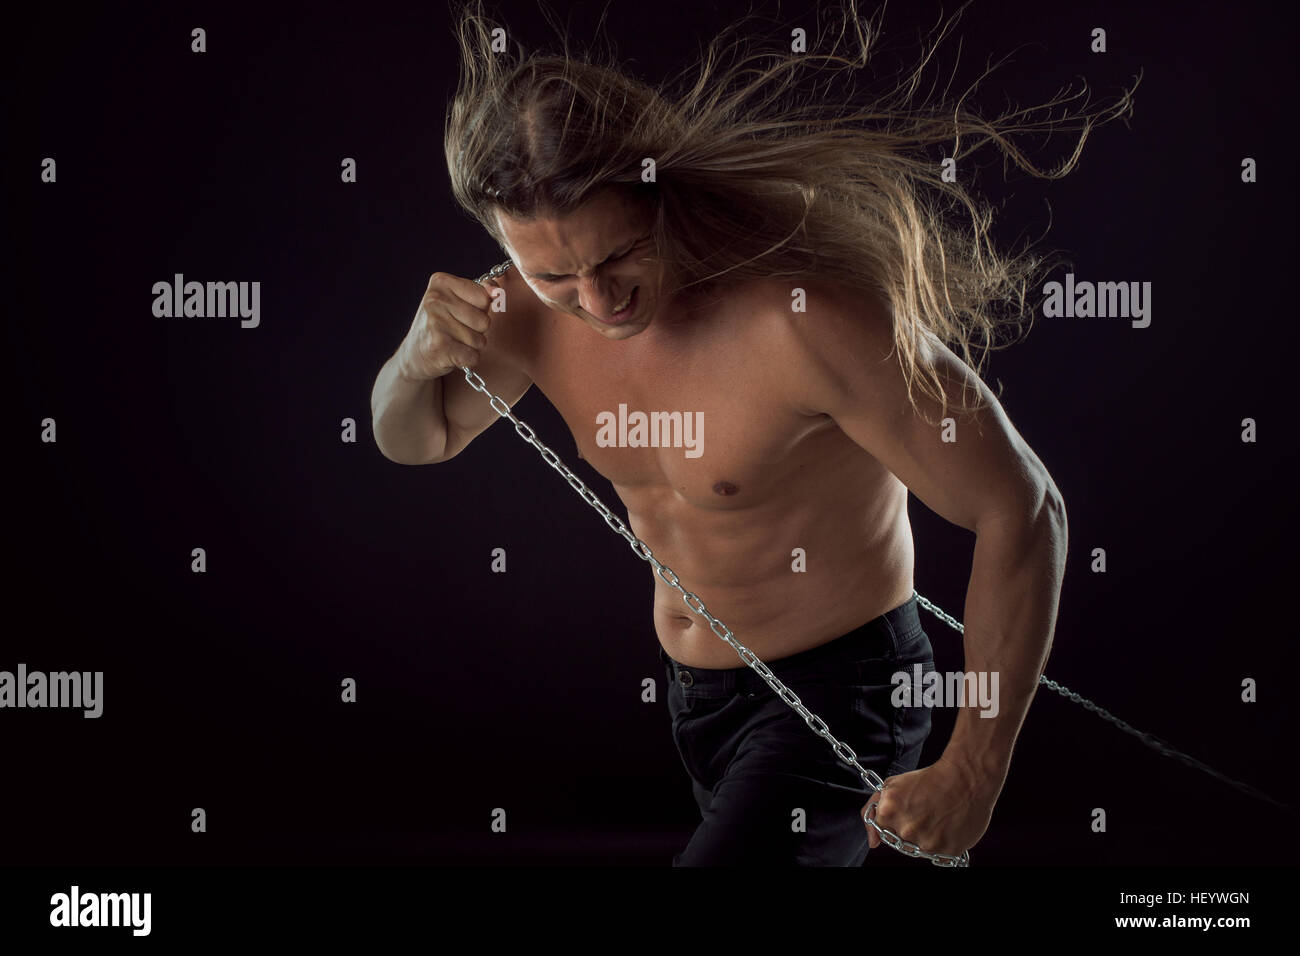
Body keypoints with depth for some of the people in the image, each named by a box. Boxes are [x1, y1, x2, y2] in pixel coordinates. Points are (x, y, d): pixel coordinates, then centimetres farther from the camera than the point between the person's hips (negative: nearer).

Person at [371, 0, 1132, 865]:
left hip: (840, 686, -7)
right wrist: (419, 356, -18)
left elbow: (1023, 511, -26)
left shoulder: (811, 316, -32)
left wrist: (974, 774, -25)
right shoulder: (537, 310, -11)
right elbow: (416, 440, 8)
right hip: (691, 688, 7)